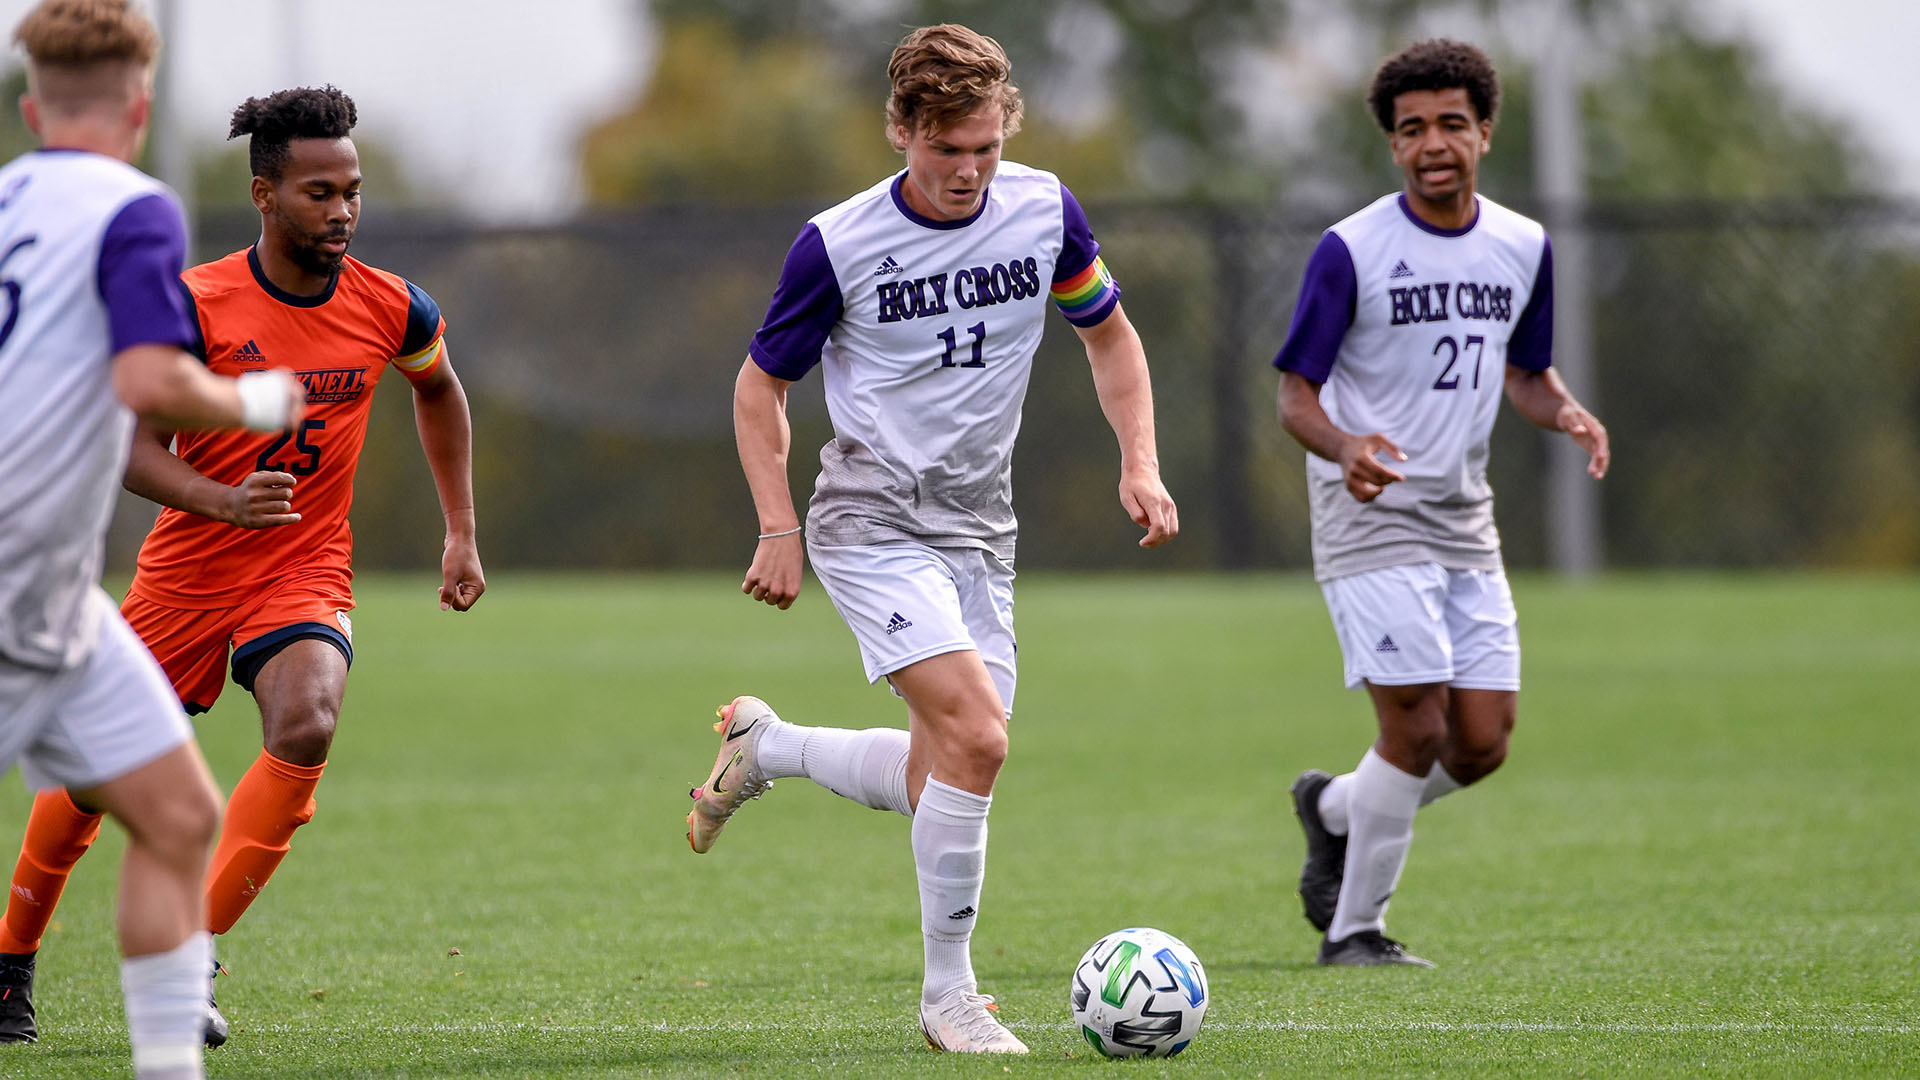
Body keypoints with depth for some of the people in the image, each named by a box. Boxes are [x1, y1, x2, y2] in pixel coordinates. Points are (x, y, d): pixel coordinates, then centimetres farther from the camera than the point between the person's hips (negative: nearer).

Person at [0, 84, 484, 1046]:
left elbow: (437, 389, 19)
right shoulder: (194, 306, -15)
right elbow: (131, 444, -13)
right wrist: (224, 499, -32)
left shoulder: (391, 309, -4)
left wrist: (462, 535, 17)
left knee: (306, 727, -28)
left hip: (307, 571, 1)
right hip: (186, 570, -1)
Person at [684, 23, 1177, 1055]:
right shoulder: (839, 244, -12)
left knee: (934, 786, 4)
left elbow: (1109, 333, 14)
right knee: (975, 730, -23)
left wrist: (1140, 462, 1)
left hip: (978, 531, 5)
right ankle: (948, 991, -11)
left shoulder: (1044, 210, -2)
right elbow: (760, 385, 0)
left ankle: (762, 746, 32)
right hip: (872, 521, -5)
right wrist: (778, 528, -10)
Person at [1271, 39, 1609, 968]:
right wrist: (1343, 446, -29)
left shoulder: (1523, 247, 6)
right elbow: (1296, 396, -7)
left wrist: (1567, 414, -4)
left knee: (1482, 743, 2)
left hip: (1464, 523, 6)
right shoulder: (1351, 251, -10)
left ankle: (1334, 811, 30)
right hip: (1370, 517, -6)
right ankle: (1353, 931, 2)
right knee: (1418, 727, -13)